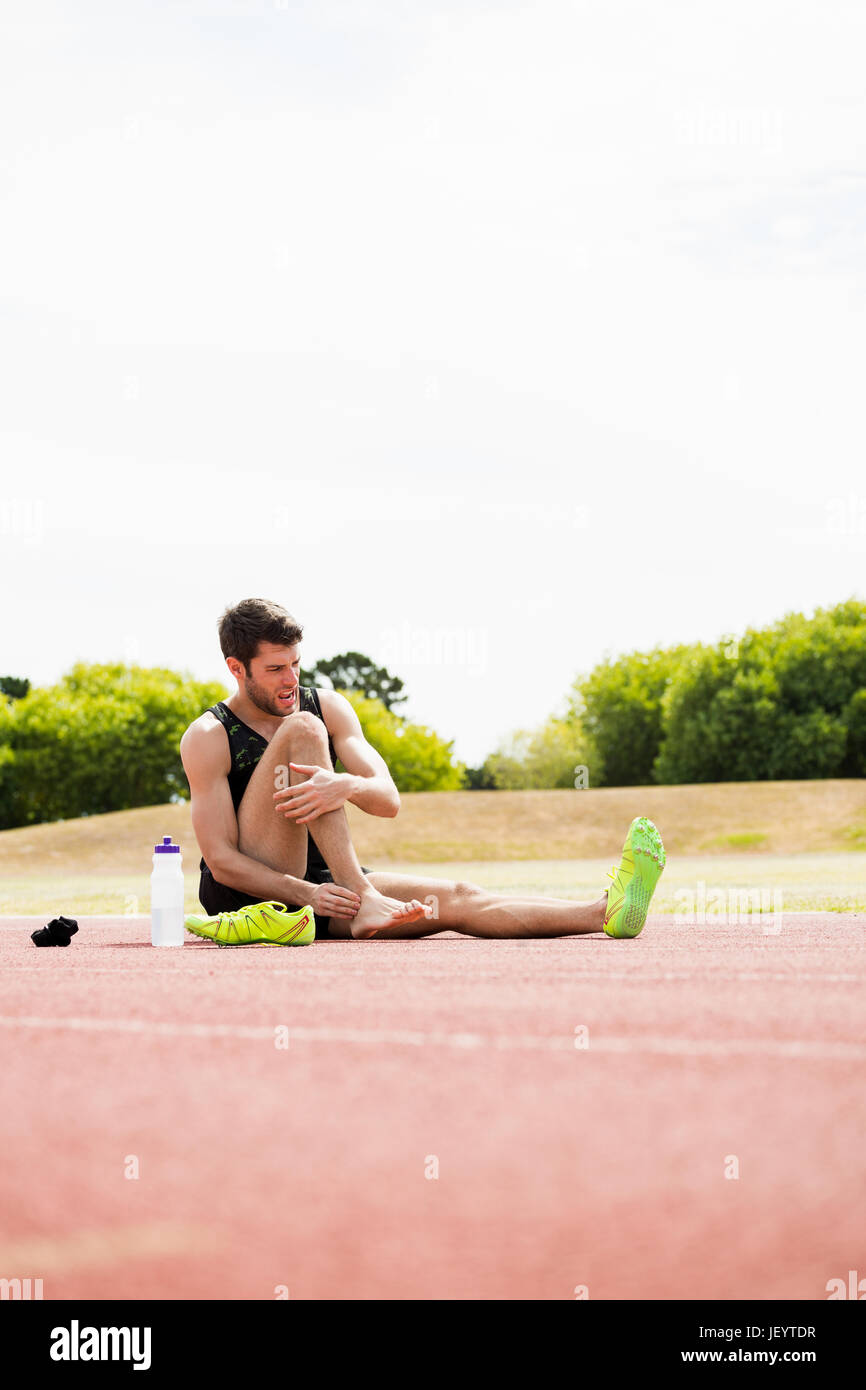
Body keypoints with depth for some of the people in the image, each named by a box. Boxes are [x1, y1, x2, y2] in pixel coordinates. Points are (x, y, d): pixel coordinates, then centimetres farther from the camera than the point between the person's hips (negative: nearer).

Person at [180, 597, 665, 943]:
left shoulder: (329, 706, 8)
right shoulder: (209, 737, -7)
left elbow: (389, 799, -3)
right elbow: (221, 859, -14)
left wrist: (345, 786, -27)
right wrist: (306, 894, -28)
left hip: (321, 886, 5)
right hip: (246, 894, -5)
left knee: (453, 899, -19)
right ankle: (362, 901, -34)